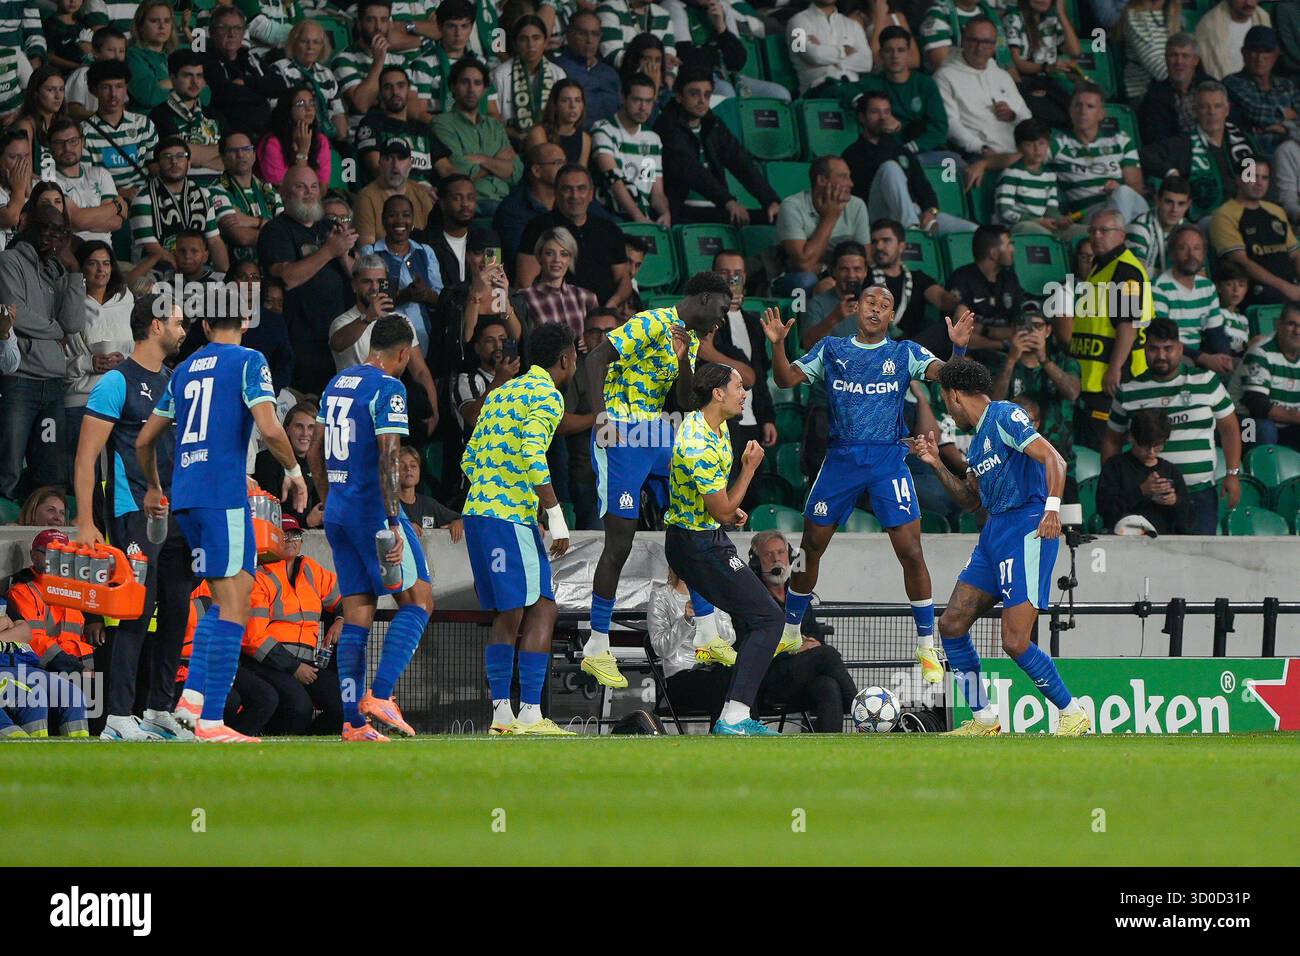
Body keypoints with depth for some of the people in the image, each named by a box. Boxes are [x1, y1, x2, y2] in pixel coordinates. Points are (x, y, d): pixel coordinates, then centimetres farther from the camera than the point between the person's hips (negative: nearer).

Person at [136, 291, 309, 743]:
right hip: (224, 495, -7)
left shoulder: (185, 370, 17)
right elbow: (269, 429, -15)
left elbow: (145, 439, 22)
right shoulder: (248, 362, -2)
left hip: (184, 498, 7)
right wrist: (294, 472, 2)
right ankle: (211, 721, -12)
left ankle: (191, 698, 5)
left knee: (224, 599, 18)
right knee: (233, 604, -6)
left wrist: (153, 488, 37)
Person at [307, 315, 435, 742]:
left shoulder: (337, 383, 13)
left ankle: (353, 721, 3)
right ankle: (379, 695, -14)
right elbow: (387, 459, -19)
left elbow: (315, 452, 20)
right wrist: (393, 524, -21)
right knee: (418, 600, 0)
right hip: (372, 510, -8)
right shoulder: (387, 388, -11)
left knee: (357, 615, 8)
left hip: (337, 511, 8)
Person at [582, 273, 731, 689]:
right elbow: (597, 358, -19)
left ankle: (709, 637, 14)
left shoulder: (692, 337, 15)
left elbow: (686, 400, 13)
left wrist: (685, 358, -4)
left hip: (658, 435, 9)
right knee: (620, 542, -9)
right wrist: (600, 417, -25)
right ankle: (596, 650, -1)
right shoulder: (654, 323, -13)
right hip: (621, 434, -9)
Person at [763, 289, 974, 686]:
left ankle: (927, 649, -2)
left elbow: (945, 375, -8)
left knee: (910, 552, -10)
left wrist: (958, 347, -28)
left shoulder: (905, 353, 5)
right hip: (840, 457, 2)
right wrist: (777, 344, -11)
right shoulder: (830, 350, 10)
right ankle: (789, 634, 24)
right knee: (811, 546, 7)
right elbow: (787, 379, 6)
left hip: (888, 459, -2)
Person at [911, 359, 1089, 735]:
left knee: (1015, 642, -15)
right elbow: (969, 498, 28)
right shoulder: (980, 436, 20)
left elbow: (1053, 460, -18)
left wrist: (1052, 507, -30)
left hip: (1027, 529, -10)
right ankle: (984, 719, 15)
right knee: (952, 623, 7)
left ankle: (1073, 715, 0)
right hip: (994, 531, 10)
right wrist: (937, 464, 19)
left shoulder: (1005, 417, -8)